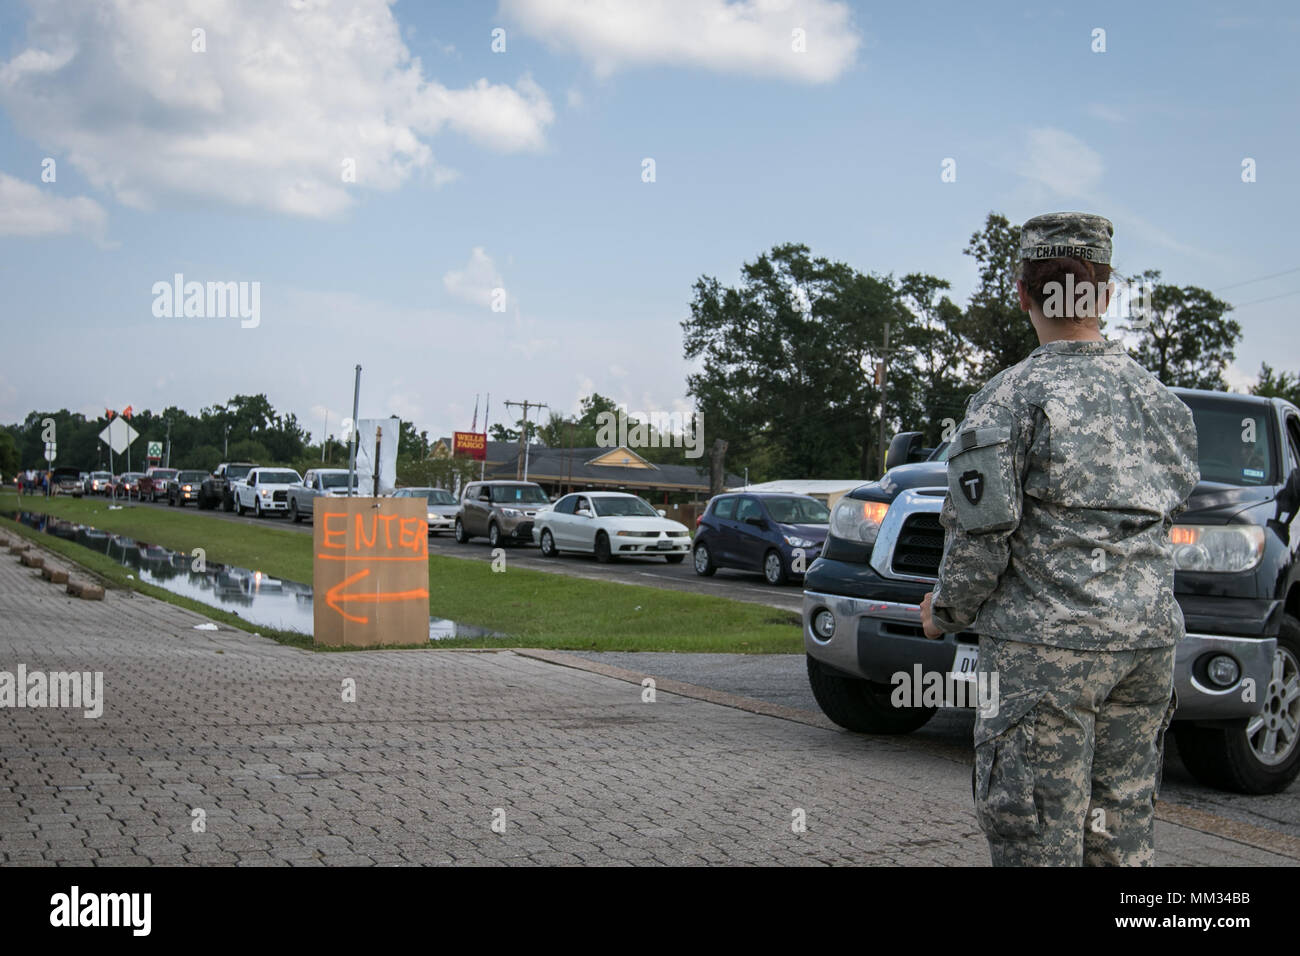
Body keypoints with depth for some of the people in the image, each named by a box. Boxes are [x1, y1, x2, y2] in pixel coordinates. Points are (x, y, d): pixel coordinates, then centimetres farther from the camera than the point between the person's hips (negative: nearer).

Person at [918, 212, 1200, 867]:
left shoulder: (1011, 397, -9)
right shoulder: (1162, 399, 12)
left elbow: (981, 531, -12)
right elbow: (1171, 510, 18)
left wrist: (945, 612, 4)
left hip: (1045, 647, -6)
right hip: (1147, 641, 7)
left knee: (1038, 841, -2)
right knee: (1123, 838, 12)